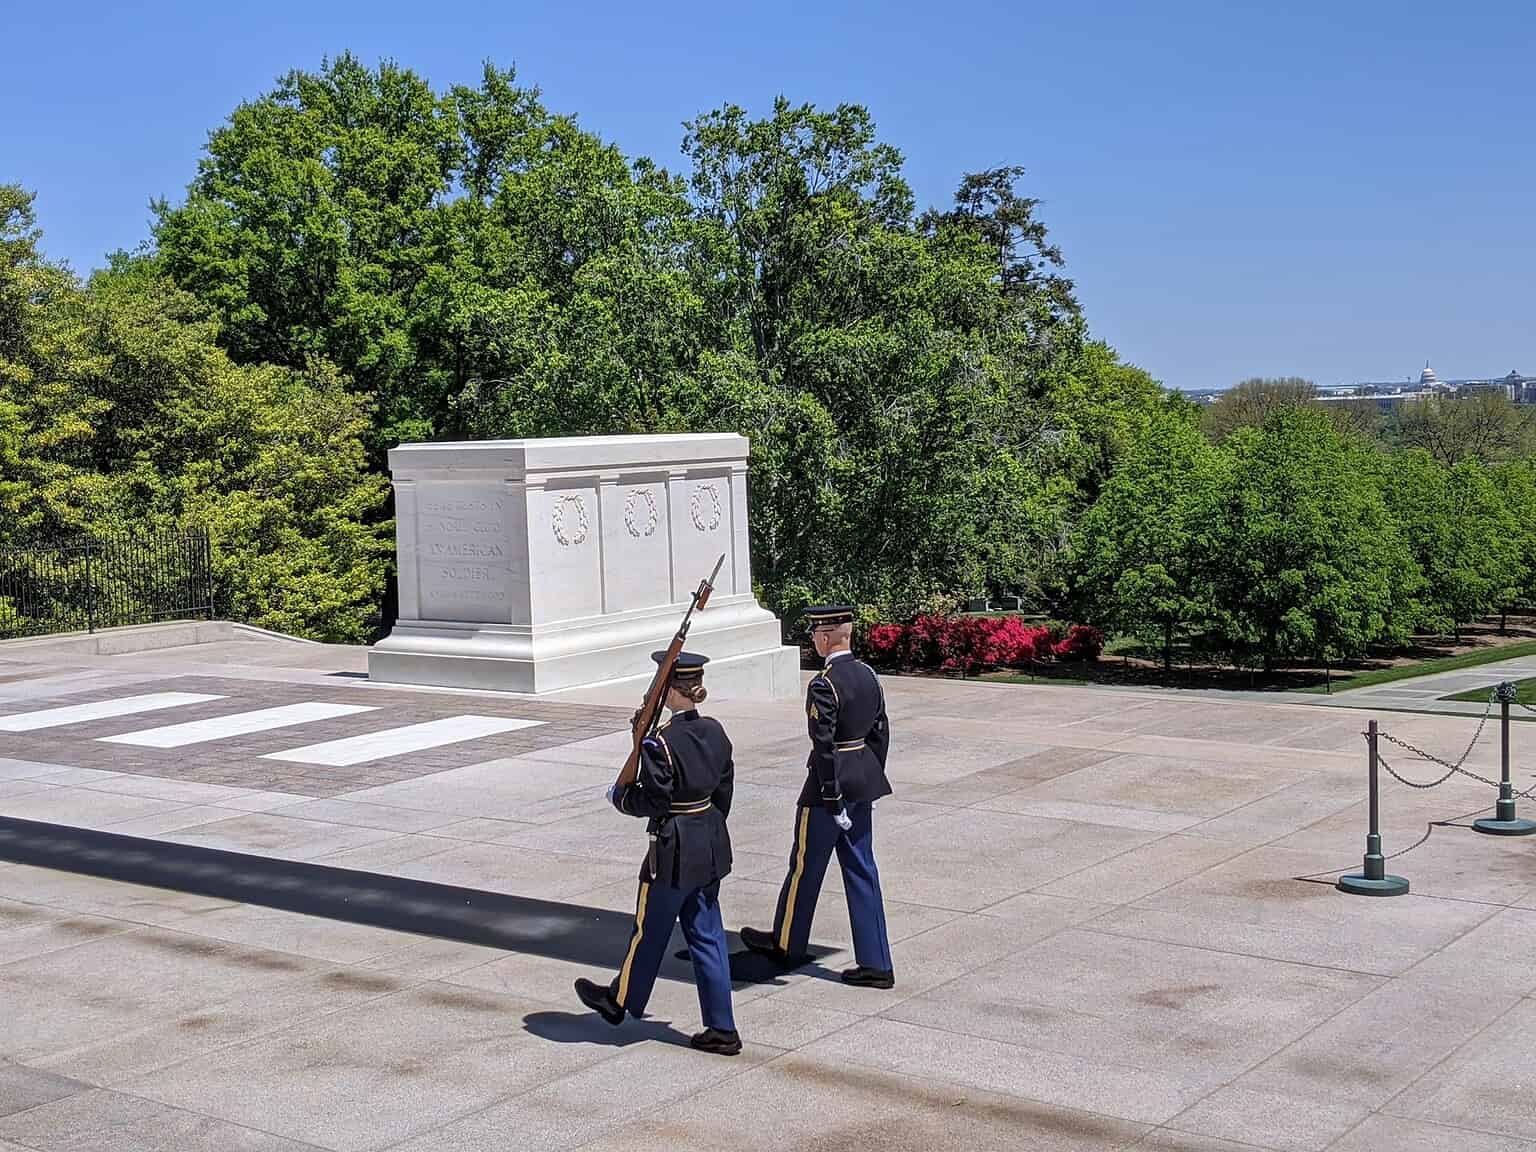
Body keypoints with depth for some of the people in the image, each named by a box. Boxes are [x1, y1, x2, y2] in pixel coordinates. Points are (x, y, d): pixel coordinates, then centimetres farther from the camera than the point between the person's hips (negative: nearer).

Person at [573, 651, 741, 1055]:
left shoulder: (660, 742, -21)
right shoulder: (715, 732, 2)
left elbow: (653, 801, -19)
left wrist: (620, 795, 0)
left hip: (674, 851, -7)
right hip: (711, 845, 7)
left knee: (649, 930, 13)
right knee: (707, 935, 11)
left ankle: (620, 1001, 35)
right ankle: (721, 1029, 12)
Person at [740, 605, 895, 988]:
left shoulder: (823, 686, -19)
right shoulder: (868, 674, 5)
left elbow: (825, 745, -21)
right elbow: (880, 731, 11)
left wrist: (833, 800, -17)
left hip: (830, 783, -8)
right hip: (865, 779, 8)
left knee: (806, 865, 11)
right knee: (861, 869, 10)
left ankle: (787, 944, 29)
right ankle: (875, 963, 10)